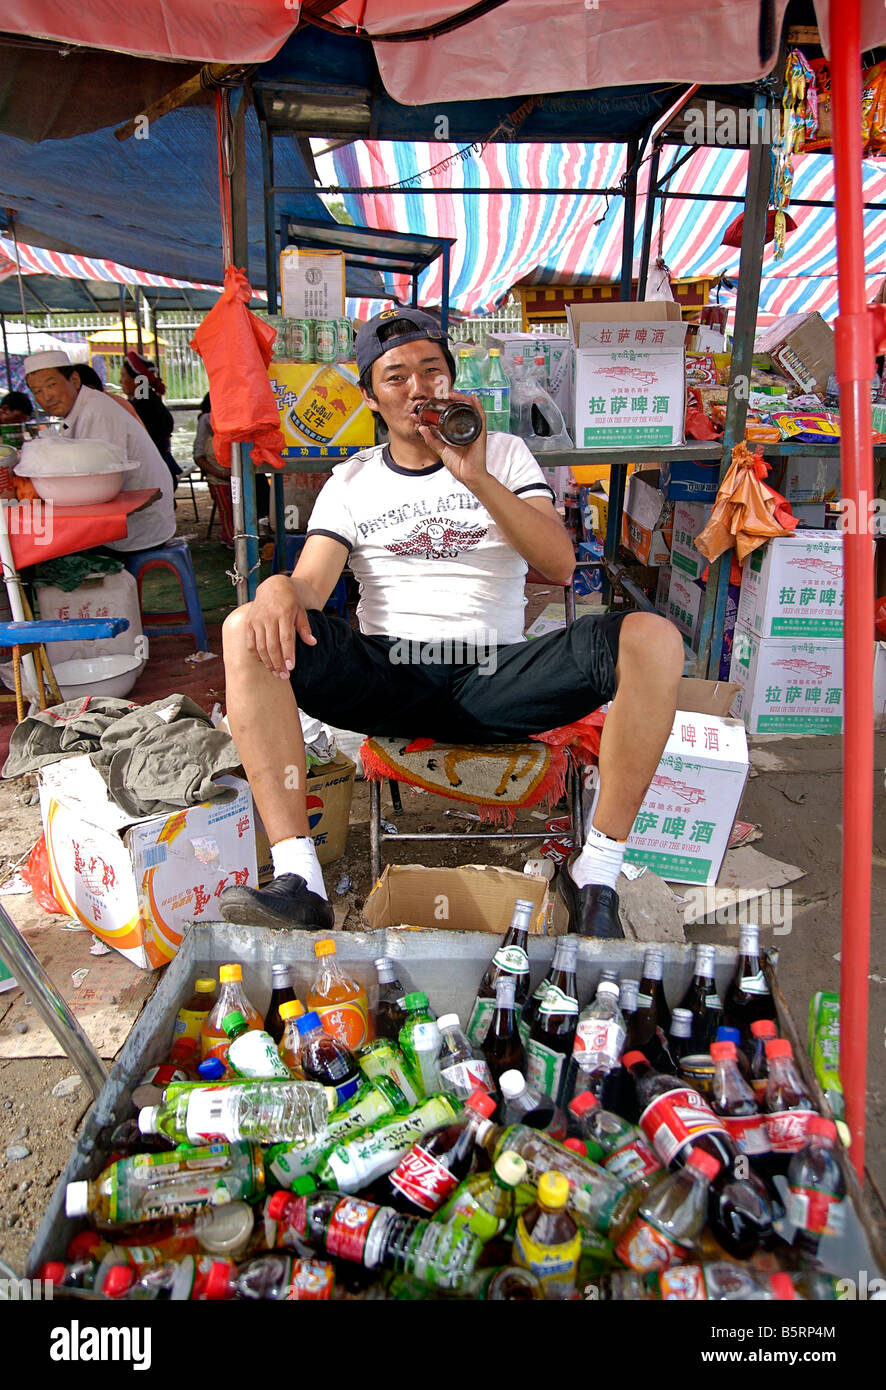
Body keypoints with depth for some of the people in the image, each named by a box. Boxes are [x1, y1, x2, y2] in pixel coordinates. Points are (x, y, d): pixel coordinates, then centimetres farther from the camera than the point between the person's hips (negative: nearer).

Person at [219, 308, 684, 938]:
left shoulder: (505, 454, 14)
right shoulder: (352, 481, 16)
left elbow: (561, 565, -2)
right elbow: (312, 583, 1)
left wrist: (478, 479, -14)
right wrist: (279, 589, -25)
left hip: (493, 675, 0)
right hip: (387, 675, 1)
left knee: (654, 638, -26)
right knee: (247, 630, -25)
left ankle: (595, 875, -17)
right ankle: (298, 882, -29)